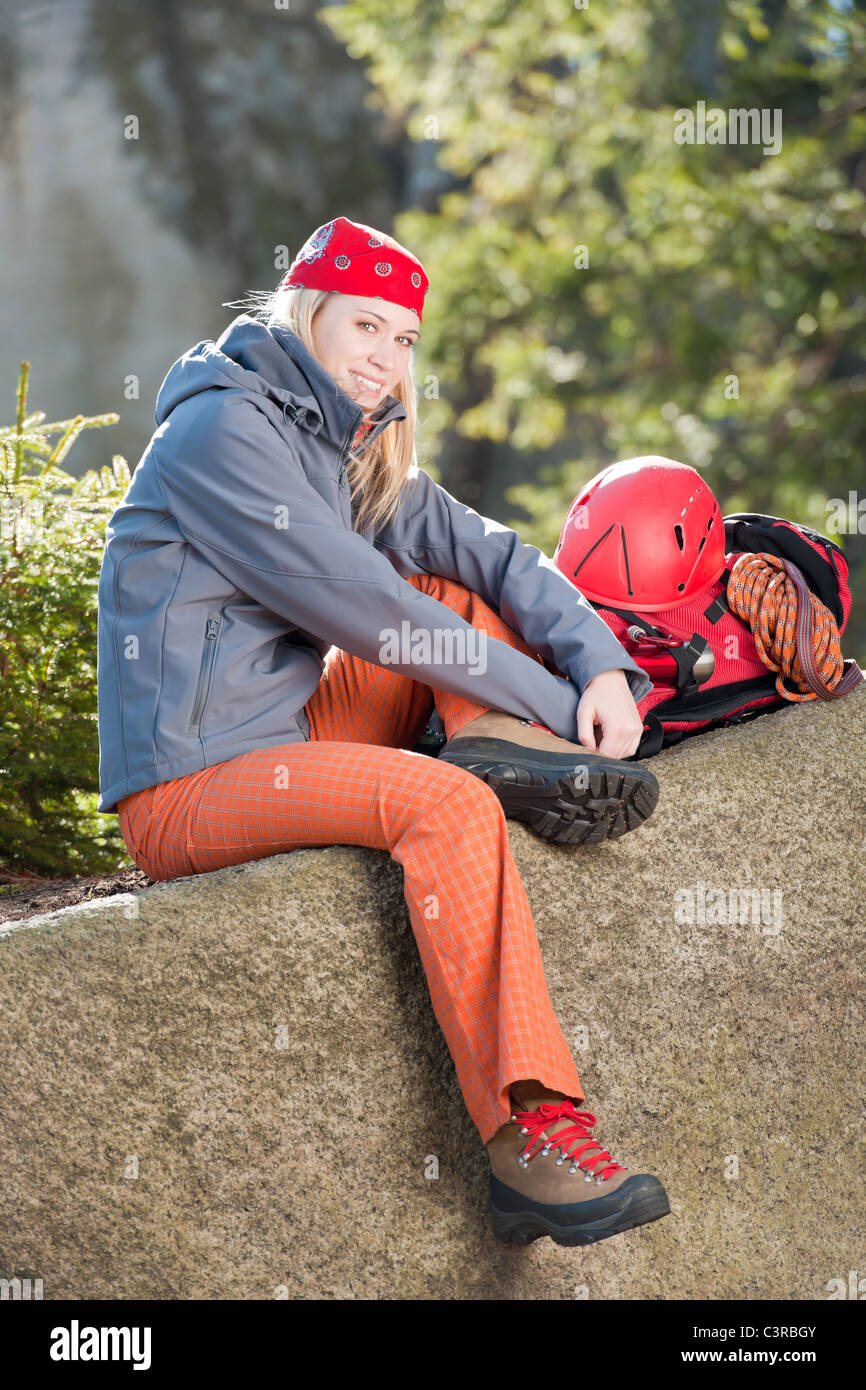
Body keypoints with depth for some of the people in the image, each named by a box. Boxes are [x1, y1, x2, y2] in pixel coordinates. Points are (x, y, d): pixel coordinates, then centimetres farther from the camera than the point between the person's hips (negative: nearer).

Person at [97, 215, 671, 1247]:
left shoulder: (350, 447, 14)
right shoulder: (225, 428, -13)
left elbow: (487, 551, 5)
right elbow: (366, 611, -18)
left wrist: (601, 665, -14)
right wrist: (560, 703, -15)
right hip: (185, 795, -9)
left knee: (453, 592, 8)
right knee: (446, 803, -30)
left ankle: (500, 742, -21)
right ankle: (527, 1135, -36)